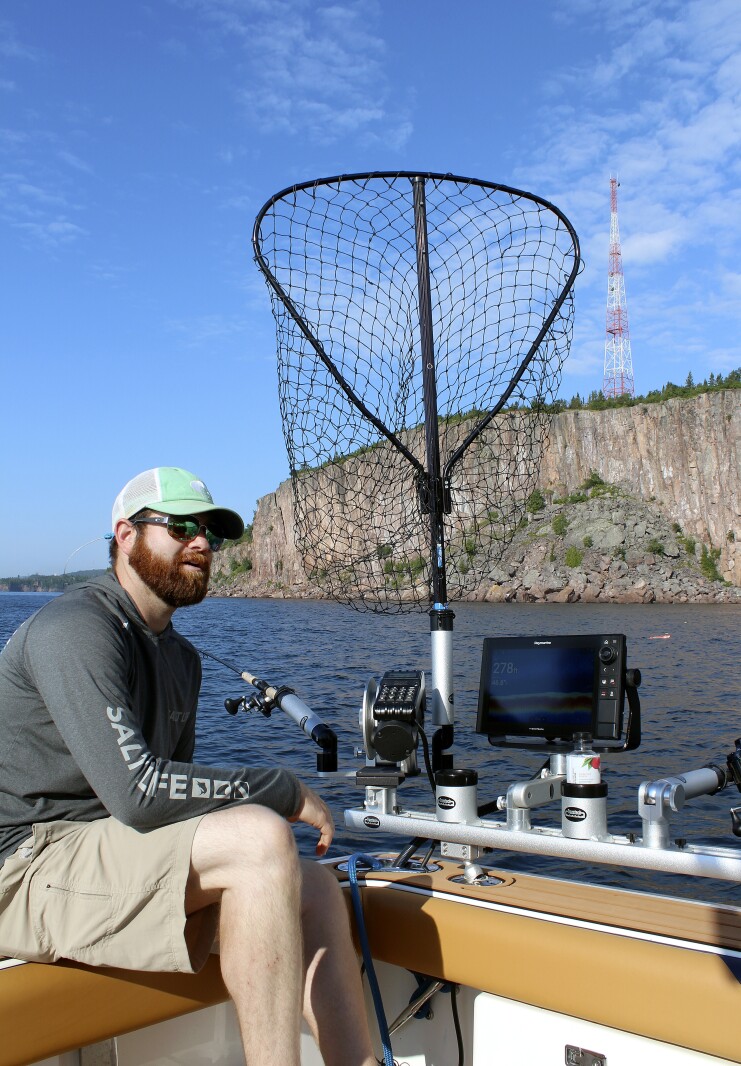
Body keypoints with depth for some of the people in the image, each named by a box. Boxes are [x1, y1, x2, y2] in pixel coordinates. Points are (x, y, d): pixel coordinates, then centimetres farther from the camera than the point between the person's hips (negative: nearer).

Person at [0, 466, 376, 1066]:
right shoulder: (76, 629, -16)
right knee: (260, 838, -28)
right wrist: (284, 792, -17)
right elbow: (137, 792, -25)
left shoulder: (180, 657, 16)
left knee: (314, 889, -6)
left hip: (109, 858, 9)